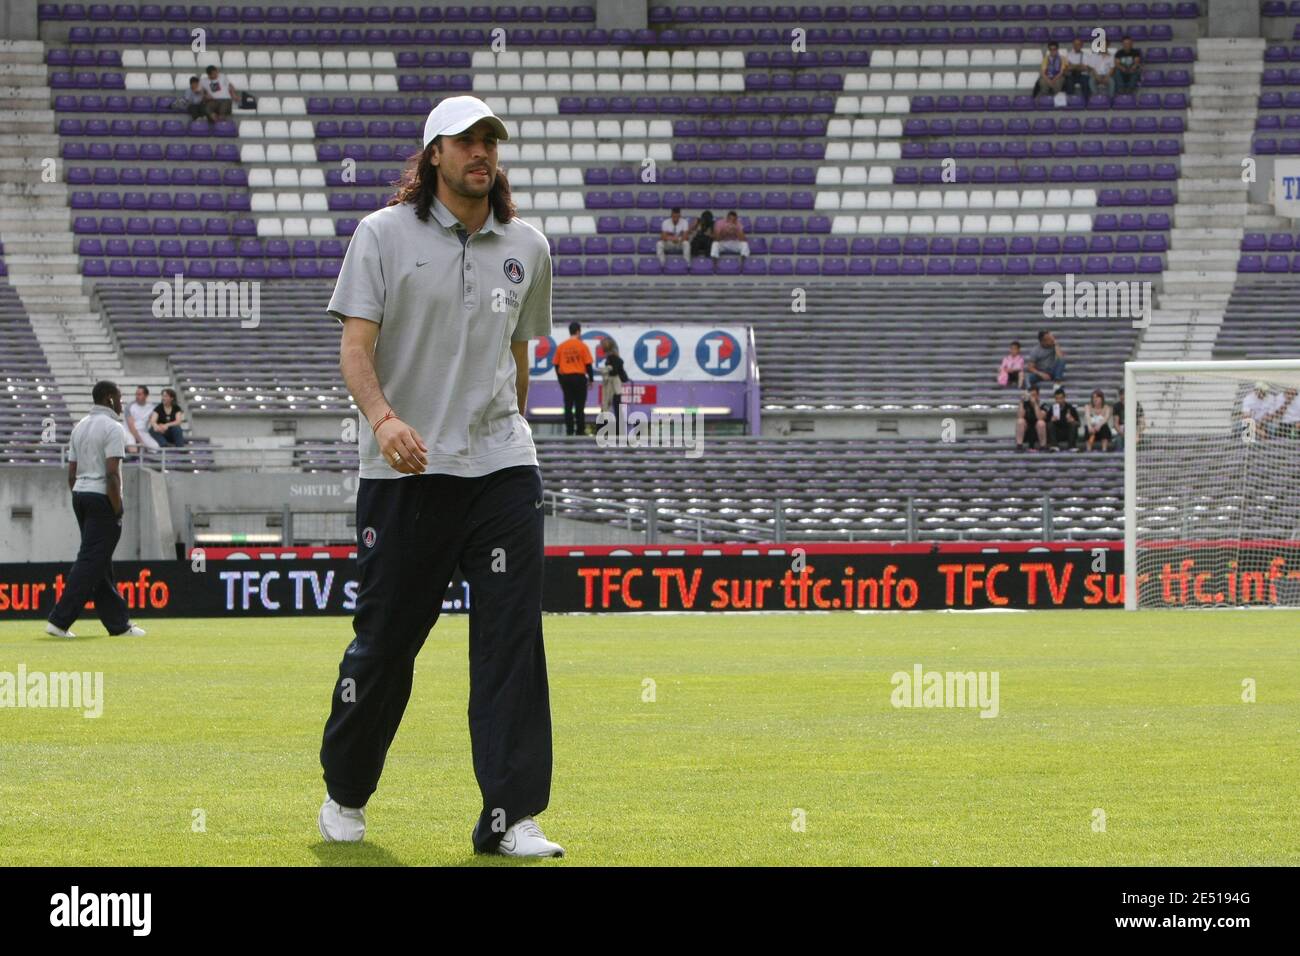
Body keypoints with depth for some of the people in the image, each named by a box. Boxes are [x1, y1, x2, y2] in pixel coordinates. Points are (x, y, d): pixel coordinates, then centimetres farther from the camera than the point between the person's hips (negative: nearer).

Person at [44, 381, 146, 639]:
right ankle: (59, 620, -13)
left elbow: (71, 473, 13)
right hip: (103, 498, -9)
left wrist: (79, 500, 18)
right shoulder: (113, 428, -11)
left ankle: (118, 623, 16)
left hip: (80, 495, 9)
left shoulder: (80, 427, 14)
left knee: (99, 563, 11)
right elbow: (112, 473, -18)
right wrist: (117, 511, -15)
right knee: (91, 562, -8)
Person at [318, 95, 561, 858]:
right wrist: (383, 418, -26)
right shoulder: (385, 235, 0)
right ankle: (346, 794, 25)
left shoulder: (527, 248, 11)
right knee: (384, 641, 4)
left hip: (501, 469, 2)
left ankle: (512, 818, -7)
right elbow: (356, 346, -9)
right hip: (405, 472, -2)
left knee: (513, 638, -8)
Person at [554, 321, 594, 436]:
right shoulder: (582, 345, -6)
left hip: (565, 378, 3)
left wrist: (560, 379, 16)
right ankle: (580, 430, 1)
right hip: (579, 377, -3)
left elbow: (556, 364, 7)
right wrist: (591, 379, 5)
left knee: (568, 405, 6)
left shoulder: (561, 346, 4)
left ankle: (569, 430, 5)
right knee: (580, 405, 2)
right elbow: (588, 364, -6)